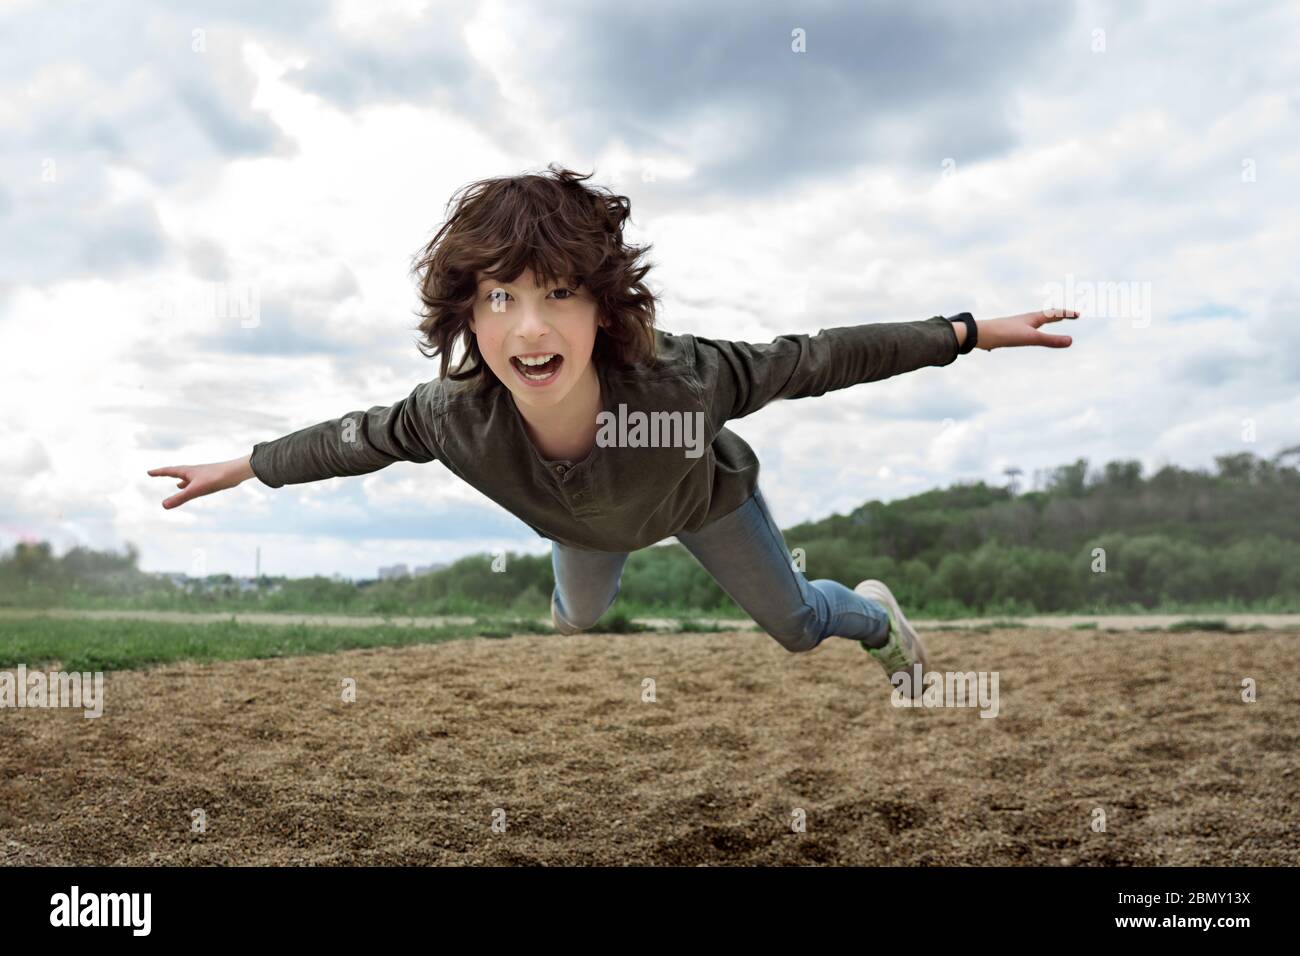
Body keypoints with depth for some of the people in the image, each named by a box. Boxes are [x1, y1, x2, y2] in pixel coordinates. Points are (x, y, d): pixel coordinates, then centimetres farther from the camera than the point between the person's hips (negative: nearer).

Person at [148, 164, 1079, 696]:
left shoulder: (683, 379, -49)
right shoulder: (457, 417, -42)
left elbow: (813, 359, -35)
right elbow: (356, 438, -22)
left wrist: (970, 332, -27)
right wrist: (239, 468, -7)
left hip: (704, 496, -1)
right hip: (591, 523, 2)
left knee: (797, 624, 20)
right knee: (579, 611, 32)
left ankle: (874, 611, 57)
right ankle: (593, 588, 72)